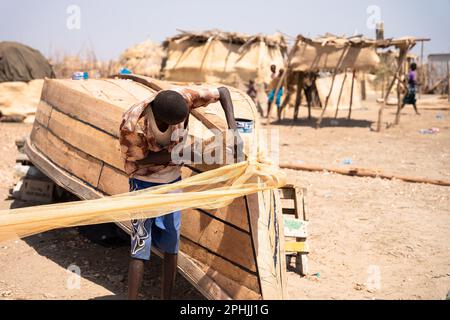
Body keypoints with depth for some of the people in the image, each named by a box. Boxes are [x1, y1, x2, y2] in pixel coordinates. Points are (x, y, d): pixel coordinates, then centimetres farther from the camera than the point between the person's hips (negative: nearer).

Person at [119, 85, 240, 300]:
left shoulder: (182, 97, -24)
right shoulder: (132, 125, -32)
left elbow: (222, 92, -14)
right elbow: (140, 160, -17)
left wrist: (232, 127, -26)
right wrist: (179, 153, -25)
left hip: (172, 181, 4)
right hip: (144, 183, -4)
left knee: (171, 247, 8)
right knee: (141, 248, -7)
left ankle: (167, 297, 19)